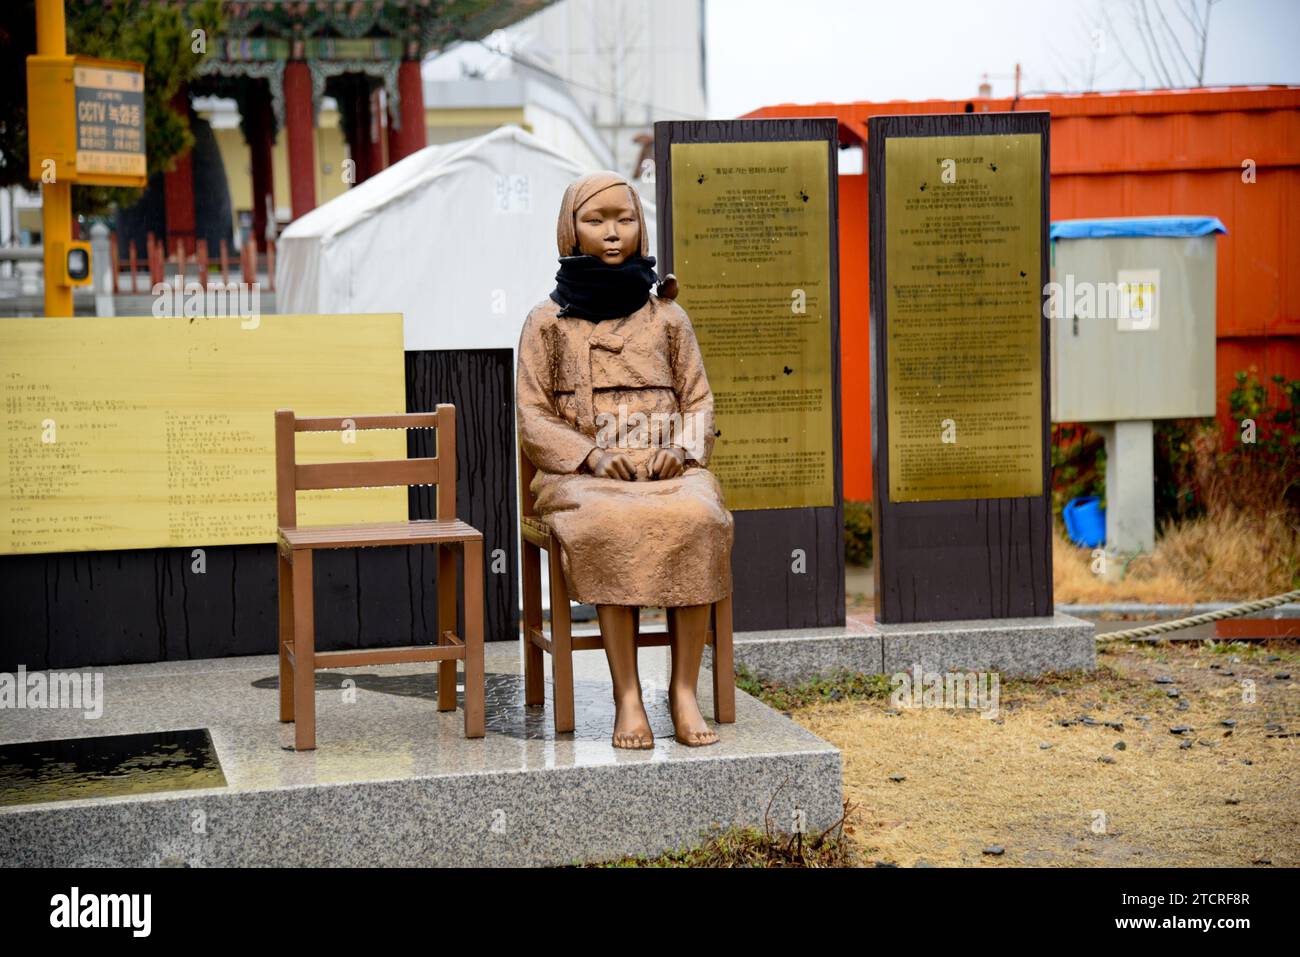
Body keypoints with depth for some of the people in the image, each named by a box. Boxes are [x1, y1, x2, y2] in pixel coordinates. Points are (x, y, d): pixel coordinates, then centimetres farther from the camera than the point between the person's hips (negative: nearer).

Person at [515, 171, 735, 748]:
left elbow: (698, 401, 15)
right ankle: (627, 697, -31)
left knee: (698, 520, -33)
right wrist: (590, 455, -12)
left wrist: (683, 448, -6)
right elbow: (532, 418, 5)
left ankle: (685, 689, -26)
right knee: (612, 528, -37)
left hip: (668, 469, 2)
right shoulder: (548, 322, 10)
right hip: (582, 475, -2)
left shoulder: (666, 318, 16)